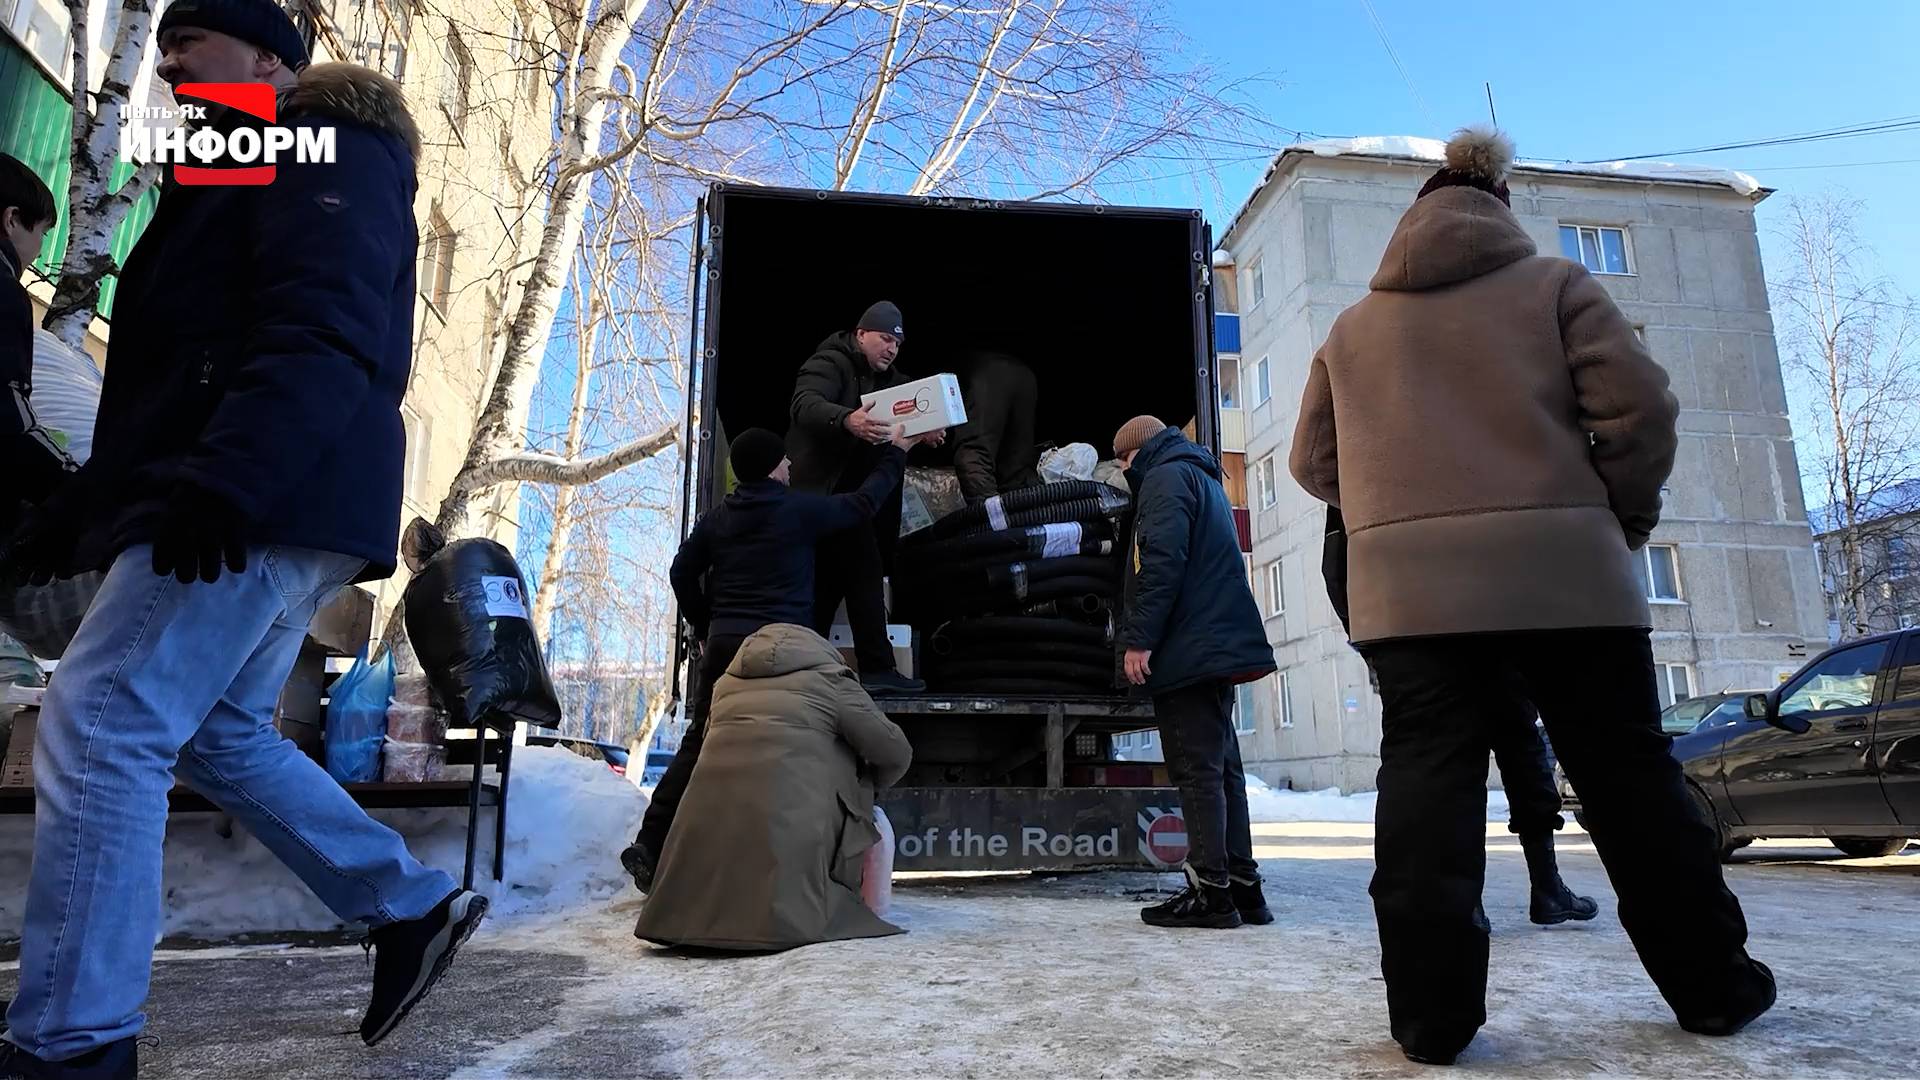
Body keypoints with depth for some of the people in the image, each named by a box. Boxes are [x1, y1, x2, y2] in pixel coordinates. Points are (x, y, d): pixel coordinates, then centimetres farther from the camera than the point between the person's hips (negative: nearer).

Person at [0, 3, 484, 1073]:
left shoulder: (324, 153, -2)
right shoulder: (254, 176, 30)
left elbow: (323, 336, -20)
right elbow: (196, 356, 30)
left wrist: (224, 479, -32)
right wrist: (87, 505, 25)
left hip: (264, 506, -11)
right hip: (263, 506, 11)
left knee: (98, 728, -12)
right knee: (221, 734, 14)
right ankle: (415, 907, 20)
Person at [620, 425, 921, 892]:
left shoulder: (717, 517, 12)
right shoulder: (801, 510, -1)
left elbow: (682, 572, 14)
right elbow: (864, 502, 10)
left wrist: (704, 629, 23)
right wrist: (896, 452, 23)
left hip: (724, 642, 5)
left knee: (698, 744, 10)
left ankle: (650, 847, 9)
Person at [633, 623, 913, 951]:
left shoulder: (727, 683, 28)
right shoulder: (829, 680, 14)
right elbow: (896, 753, 14)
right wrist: (866, 785, 37)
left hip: (708, 812, 5)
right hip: (785, 819, -4)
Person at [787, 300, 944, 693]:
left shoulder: (889, 379, 18)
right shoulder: (830, 363, -8)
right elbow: (805, 404, -27)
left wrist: (925, 433, -17)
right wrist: (847, 420, -47)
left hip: (855, 494, 9)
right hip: (822, 489, -9)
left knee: (831, 578, 10)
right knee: (864, 568, -15)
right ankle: (877, 668, -12)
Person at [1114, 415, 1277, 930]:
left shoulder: (1166, 476, -4)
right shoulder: (1204, 477, 26)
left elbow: (1161, 563, -18)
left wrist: (1139, 638, -20)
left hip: (1187, 650, -10)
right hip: (1218, 647, 10)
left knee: (1196, 769, -8)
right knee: (1221, 766, 11)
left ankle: (1210, 889, -6)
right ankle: (1241, 886, 15)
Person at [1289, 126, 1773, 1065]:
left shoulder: (1352, 328, 16)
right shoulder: (1553, 284, 10)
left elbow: (1314, 463, 17)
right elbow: (1641, 410, 0)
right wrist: (1626, 515, 14)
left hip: (1410, 585, 1)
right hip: (1563, 570, 0)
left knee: (1426, 782, 0)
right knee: (1628, 777, 12)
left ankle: (1432, 1009, -3)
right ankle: (1712, 985, 25)